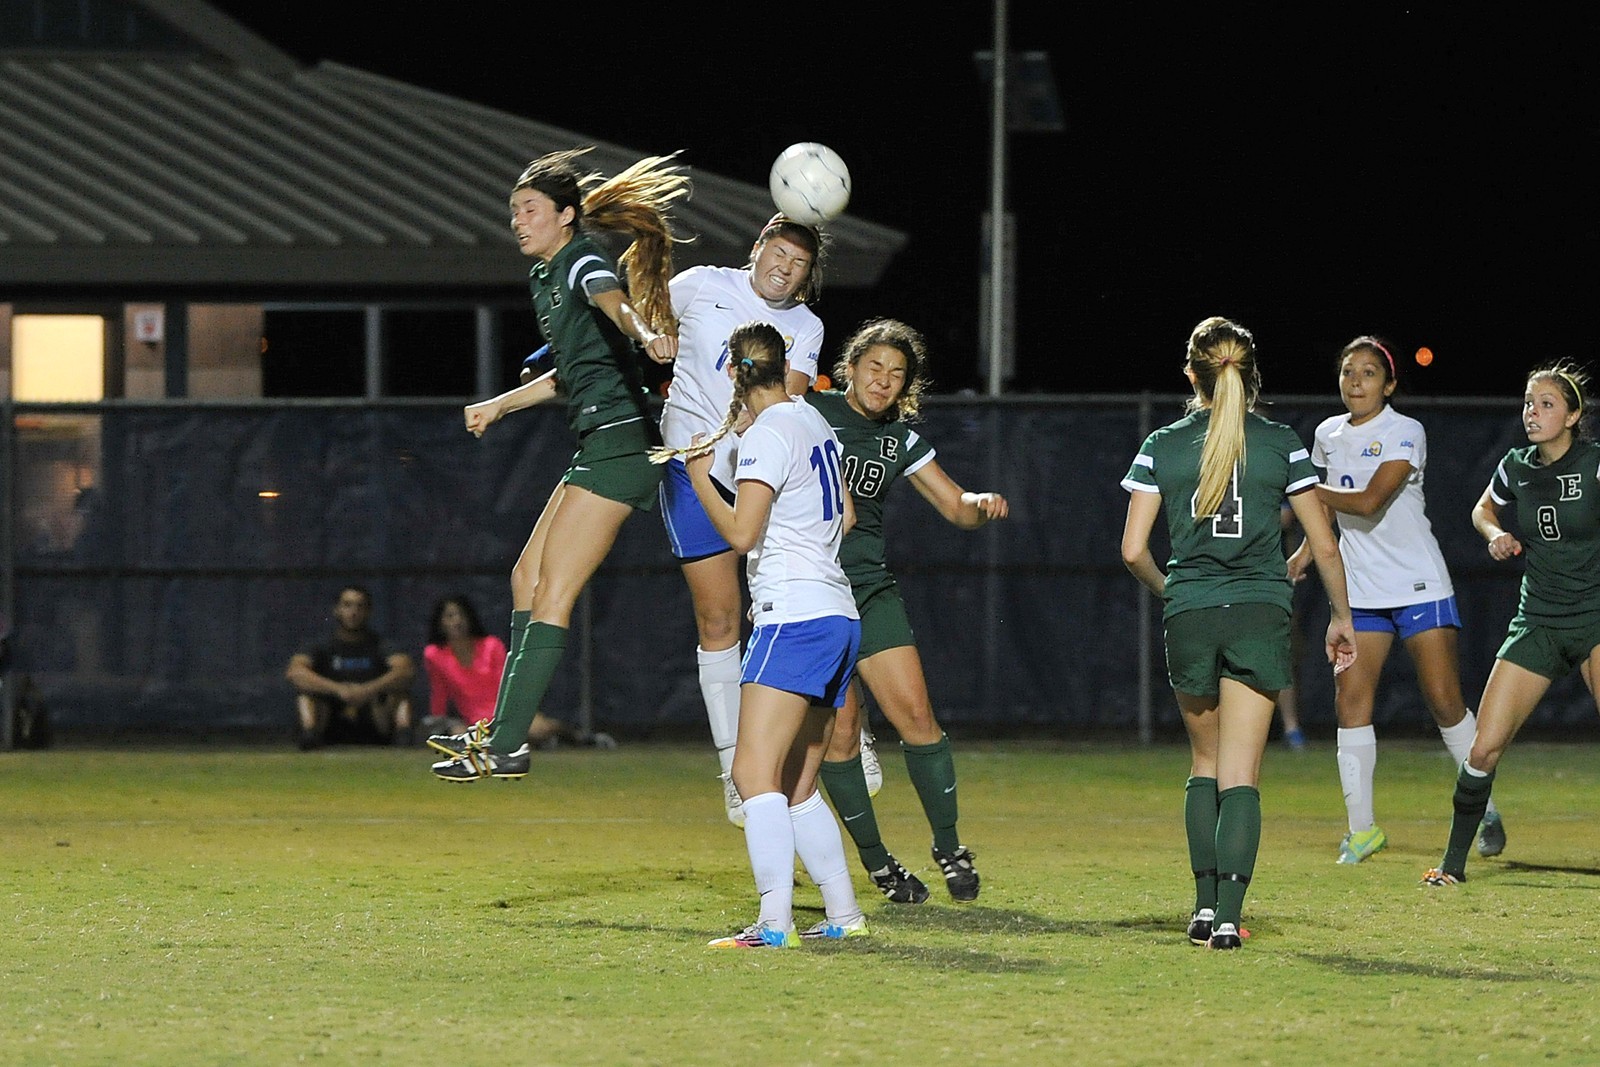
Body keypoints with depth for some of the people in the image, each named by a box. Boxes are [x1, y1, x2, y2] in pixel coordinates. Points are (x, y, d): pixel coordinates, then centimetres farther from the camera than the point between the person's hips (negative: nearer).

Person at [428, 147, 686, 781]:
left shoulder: (584, 263, -9)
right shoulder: (544, 277, 20)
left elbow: (614, 300, -33)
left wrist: (645, 333, -55)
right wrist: (499, 406, 43)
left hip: (619, 441, -11)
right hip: (600, 445, 11)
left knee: (552, 591, -11)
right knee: (528, 576, 16)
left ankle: (506, 748, -12)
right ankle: (502, 730, 20)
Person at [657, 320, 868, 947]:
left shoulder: (768, 435, -10)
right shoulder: (813, 421, 16)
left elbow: (741, 533, -17)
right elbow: (844, 517, 27)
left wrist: (698, 476, -3)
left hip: (795, 617, -9)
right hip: (839, 618, 9)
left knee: (755, 771, -16)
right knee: (797, 787, 14)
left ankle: (775, 922, -26)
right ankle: (843, 914, 14)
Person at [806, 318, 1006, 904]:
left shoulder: (902, 439, 10)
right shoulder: (808, 412, -2)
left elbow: (956, 507, 11)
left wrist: (982, 503, -10)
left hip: (870, 588, 4)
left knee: (915, 714, -8)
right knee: (839, 731, -5)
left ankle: (948, 844, 7)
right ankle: (875, 860, 8)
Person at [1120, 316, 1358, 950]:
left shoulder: (1162, 446, 2)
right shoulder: (1280, 444, 2)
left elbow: (1133, 551, -1)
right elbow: (1324, 545, 5)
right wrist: (1341, 618, 19)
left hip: (1189, 617, 1)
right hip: (1261, 614, -1)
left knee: (1206, 763, 19)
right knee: (1240, 775, -3)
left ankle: (1205, 904, 11)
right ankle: (1228, 916, -16)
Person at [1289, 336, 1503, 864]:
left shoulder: (1406, 433, -11)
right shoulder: (1328, 434, 7)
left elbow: (1368, 502, -23)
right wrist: (1308, 549, 11)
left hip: (1419, 583, -5)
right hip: (1359, 590, 5)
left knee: (1445, 702, -5)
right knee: (1350, 700, -7)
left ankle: (1485, 810, 11)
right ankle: (1361, 827, -2)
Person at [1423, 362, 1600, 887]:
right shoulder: (1516, 468, 4)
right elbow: (1483, 510, 24)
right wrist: (1497, 535, 3)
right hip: (1537, 621, 4)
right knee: (1484, 747, -2)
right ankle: (1453, 861, 12)